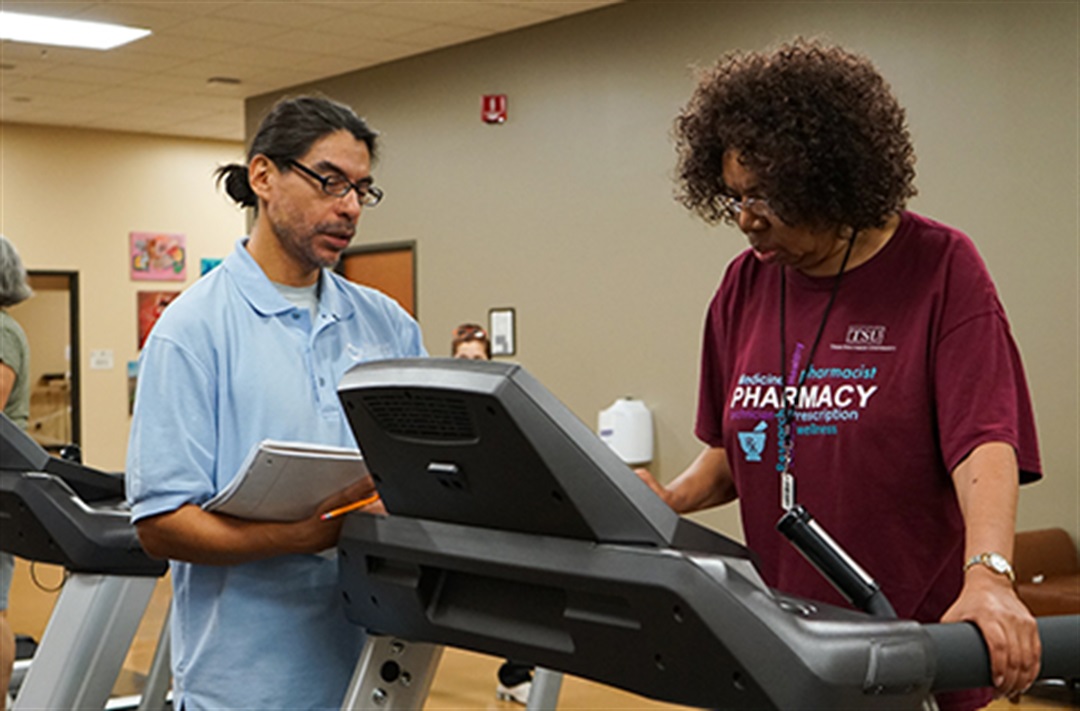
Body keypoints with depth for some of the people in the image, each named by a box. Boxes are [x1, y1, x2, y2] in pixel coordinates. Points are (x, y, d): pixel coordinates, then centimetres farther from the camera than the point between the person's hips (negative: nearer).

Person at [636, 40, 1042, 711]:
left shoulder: (940, 269, -9)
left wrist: (988, 578, -36)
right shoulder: (747, 286, 4)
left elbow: (985, 438, -21)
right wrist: (672, 501, -6)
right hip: (780, 633, 4)